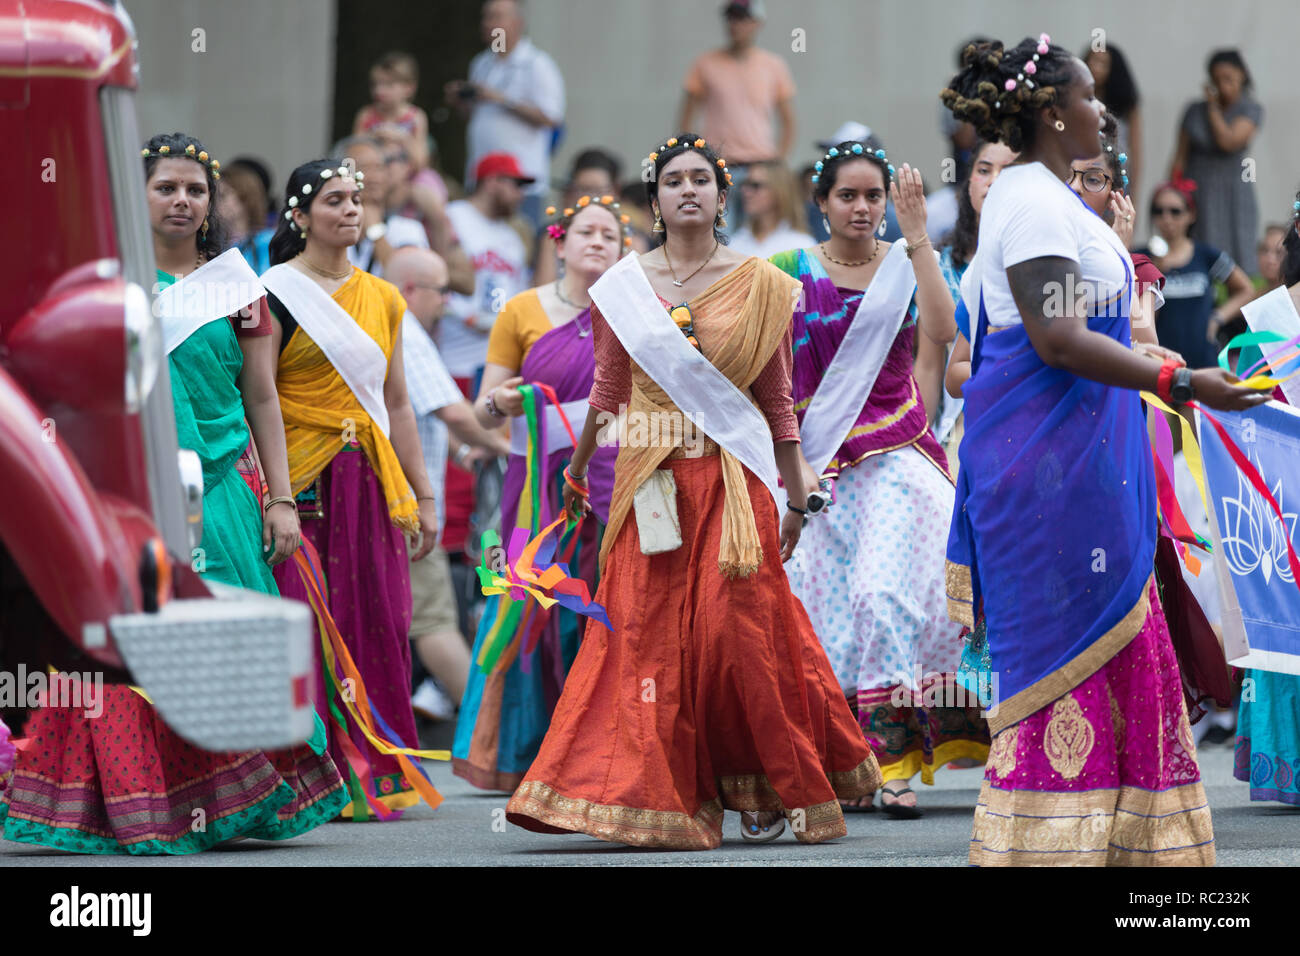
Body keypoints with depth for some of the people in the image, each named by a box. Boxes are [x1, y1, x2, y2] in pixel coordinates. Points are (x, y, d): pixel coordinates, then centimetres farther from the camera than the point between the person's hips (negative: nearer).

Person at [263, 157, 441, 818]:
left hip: (371, 483, 5)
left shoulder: (382, 299, 16)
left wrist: (422, 495, 17)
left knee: (377, 626, 2)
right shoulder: (275, 294, -2)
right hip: (303, 482, -5)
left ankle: (373, 773, 8)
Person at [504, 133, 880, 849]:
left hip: (733, 475, -1)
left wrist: (796, 495, 7)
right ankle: (656, 796, 3)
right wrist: (576, 470, 23)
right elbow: (608, 388, 17)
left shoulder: (759, 284, 4)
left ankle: (767, 790, 8)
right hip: (651, 478, 1)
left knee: (737, 628, -6)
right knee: (647, 630, -2)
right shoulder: (623, 286, 6)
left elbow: (778, 398, 7)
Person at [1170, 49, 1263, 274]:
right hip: (1197, 196, 1)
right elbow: (1179, 159, 7)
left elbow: (1228, 141, -15)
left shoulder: (1251, 110, 1)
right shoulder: (1194, 111, 7)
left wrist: (1213, 108, -3)